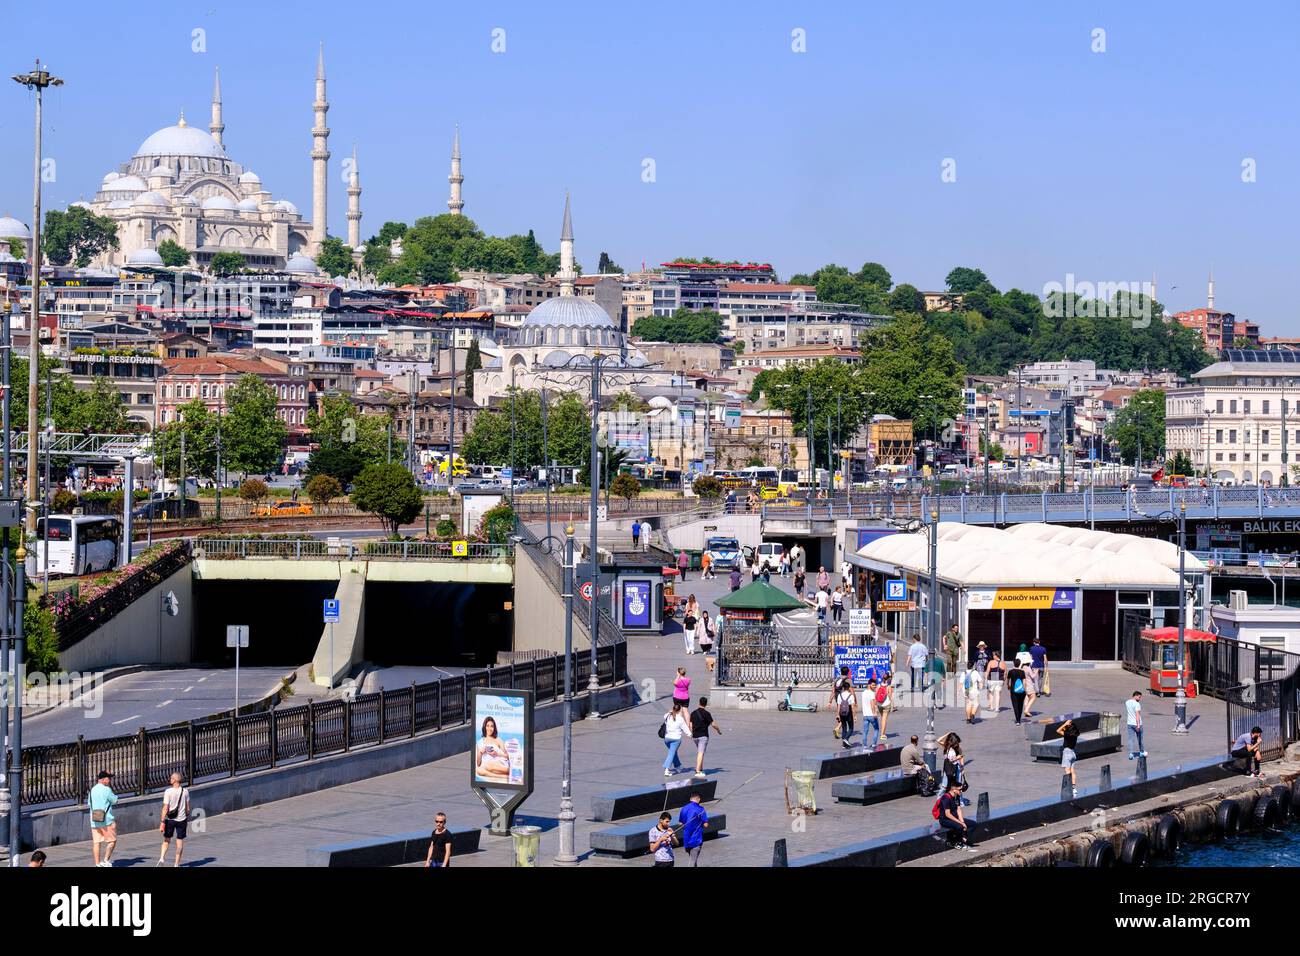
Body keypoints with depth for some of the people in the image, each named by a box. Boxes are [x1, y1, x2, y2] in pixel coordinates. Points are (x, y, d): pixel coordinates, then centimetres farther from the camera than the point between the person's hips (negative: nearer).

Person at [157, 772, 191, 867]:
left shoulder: (168, 792, -11)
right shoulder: (185, 791, -2)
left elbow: (165, 808, -14)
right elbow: (187, 808, 5)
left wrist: (162, 822, -12)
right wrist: (187, 819, 18)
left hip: (170, 820, -1)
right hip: (182, 819, 1)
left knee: (166, 840, 15)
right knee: (180, 842, 7)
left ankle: (162, 858, 0)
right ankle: (176, 864, 9)